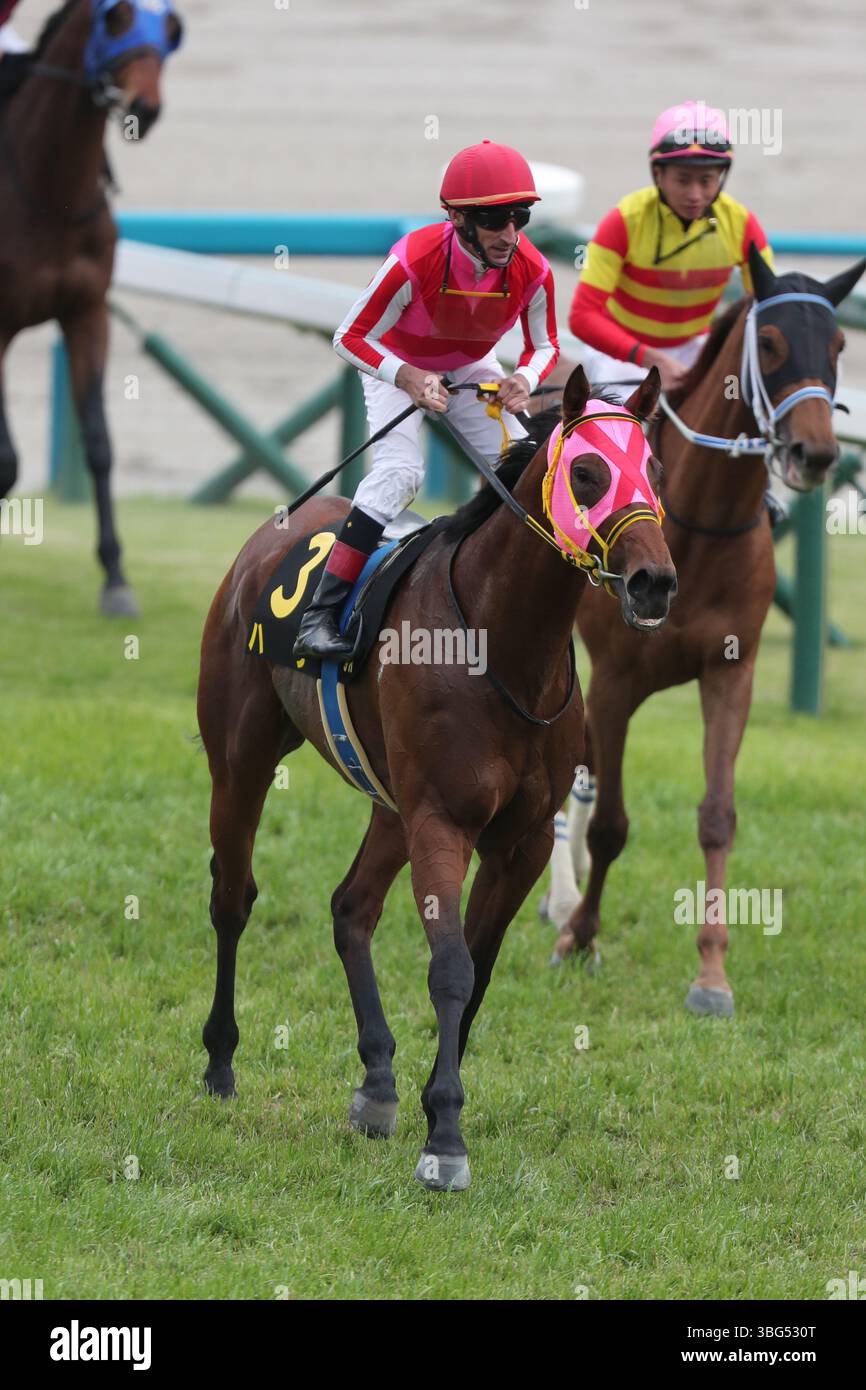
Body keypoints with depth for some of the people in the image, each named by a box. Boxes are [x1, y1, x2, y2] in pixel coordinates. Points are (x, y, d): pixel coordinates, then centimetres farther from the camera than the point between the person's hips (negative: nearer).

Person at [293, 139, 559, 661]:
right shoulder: (413, 262, -38)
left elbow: (545, 348, -8)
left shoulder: (532, 271, -27)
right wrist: (408, 379, -42)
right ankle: (321, 613, -23)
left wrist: (526, 379, -32)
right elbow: (351, 337, -26)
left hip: (472, 370, 4)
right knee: (400, 471, -24)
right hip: (397, 366, -4)